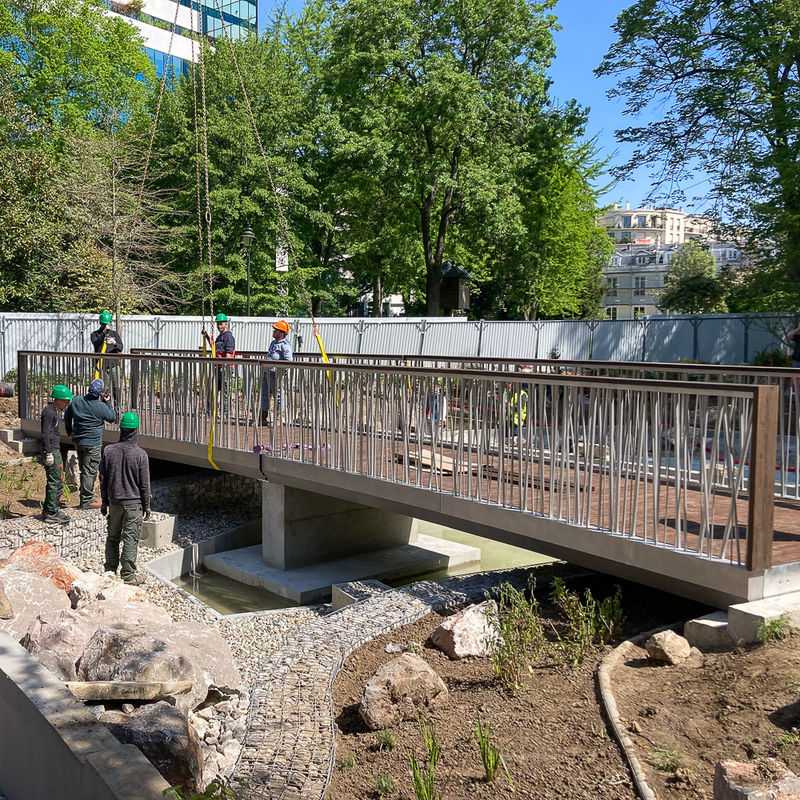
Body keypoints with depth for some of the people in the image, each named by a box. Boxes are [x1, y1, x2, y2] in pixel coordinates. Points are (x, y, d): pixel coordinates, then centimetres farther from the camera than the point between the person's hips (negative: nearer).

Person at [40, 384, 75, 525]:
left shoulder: (55, 411, 15)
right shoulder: (49, 412, -16)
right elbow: (45, 434, -20)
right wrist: (48, 453, -22)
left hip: (55, 450, 10)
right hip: (51, 451, -10)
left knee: (55, 481, 16)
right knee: (56, 482, -7)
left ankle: (48, 510, 25)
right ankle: (51, 513, -2)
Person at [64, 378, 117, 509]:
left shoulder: (76, 401, 1)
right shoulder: (101, 407, -15)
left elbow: (67, 415, 15)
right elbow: (112, 418, 2)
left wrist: (69, 430, 31)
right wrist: (108, 402, 5)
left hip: (78, 441, 6)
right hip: (93, 444, -6)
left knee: (83, 470, 17)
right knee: (90, 472, -1)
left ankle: (85, 497, 25)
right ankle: (87, 501, 1)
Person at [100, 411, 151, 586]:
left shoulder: (108, 451, -3)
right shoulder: (140, 455, -13)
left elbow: (103, 479, 5)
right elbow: (144, 484, -8)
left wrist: (105, 502, 15)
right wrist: (147, 506, 3)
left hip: (114, 503, 4)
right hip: (133, 504, -4)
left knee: (112, 537, 17)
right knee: (131, 540, 2)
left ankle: (110, 570, 26)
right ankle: (128, 576, 7)